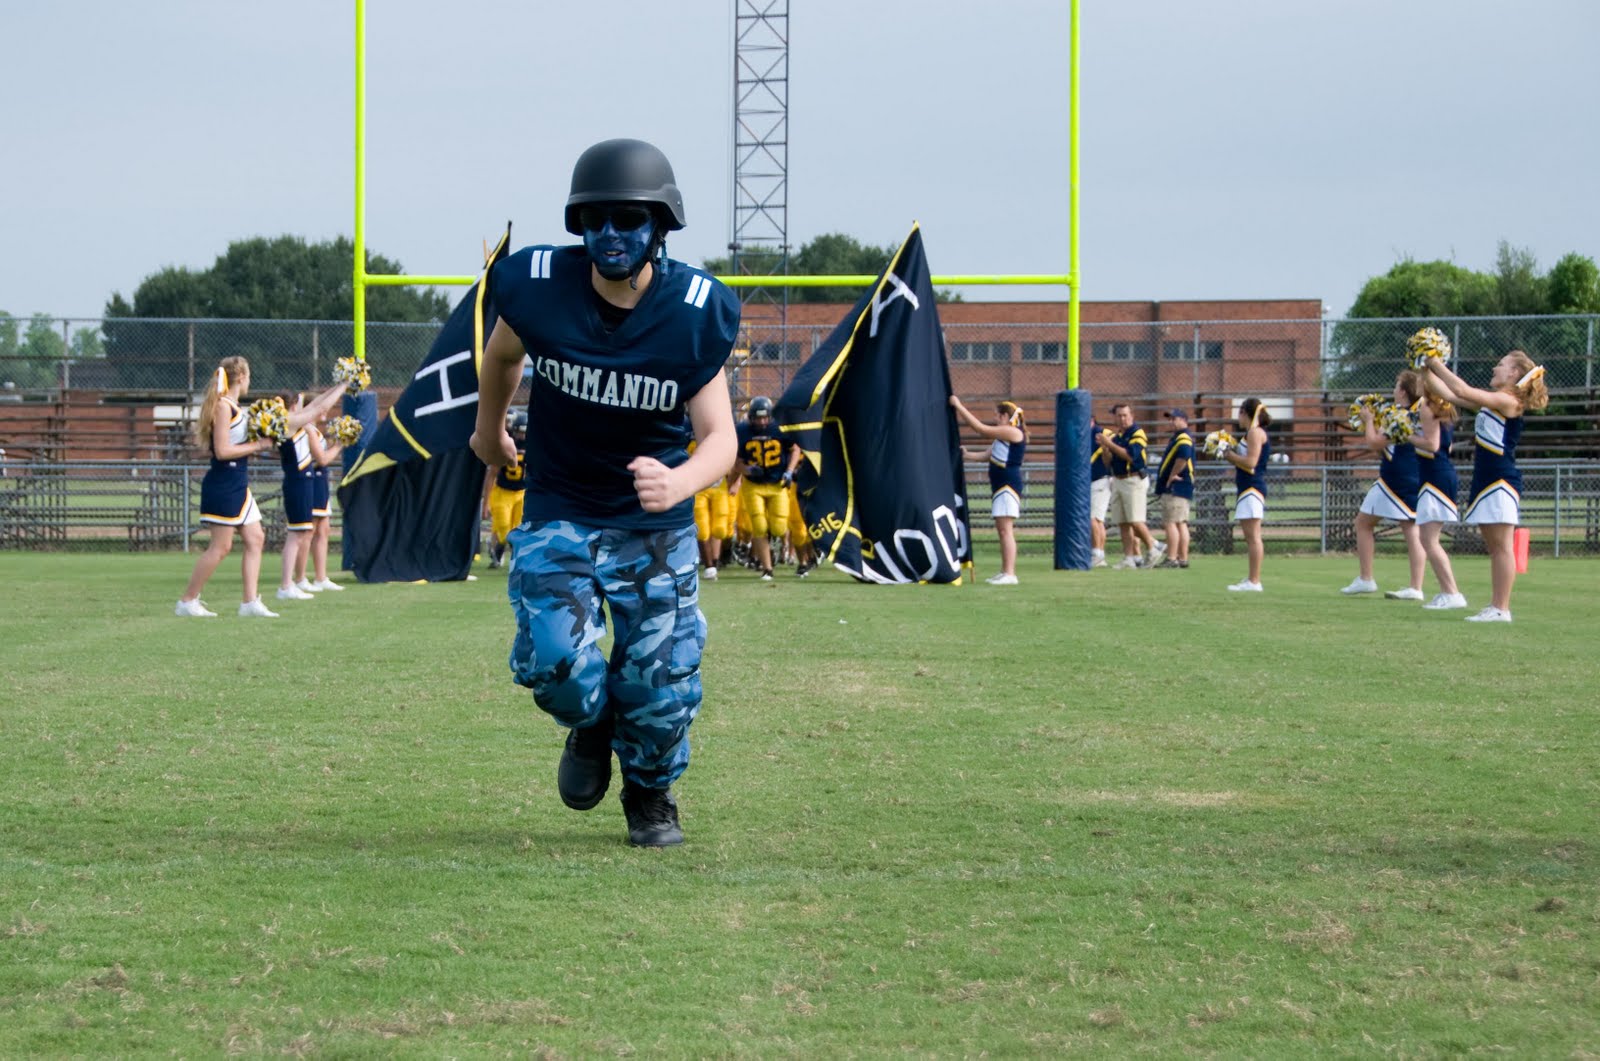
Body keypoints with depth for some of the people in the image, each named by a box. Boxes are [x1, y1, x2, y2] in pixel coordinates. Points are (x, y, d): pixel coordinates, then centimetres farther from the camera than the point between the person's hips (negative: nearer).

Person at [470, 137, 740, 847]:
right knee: (556, 662, -19)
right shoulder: (537, 287, -15)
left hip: (655, 524, 0)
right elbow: (502, 356, 9)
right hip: (558, 513, 0)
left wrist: (679, 483, -39)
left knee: (661, 682, -3)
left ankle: (651, 795, 32)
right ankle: (591, 726, 20)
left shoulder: (694, 312, -16)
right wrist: (489, 430, 27)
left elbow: (718, 434, -17)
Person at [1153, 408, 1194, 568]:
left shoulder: (1183, 438, -13)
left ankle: (1171, 558, -14)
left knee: (1171, 523, -11)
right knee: (1181, 524, 10)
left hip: (1174, 487, -11)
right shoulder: (1178, 437, 19)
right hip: (1183, 488, 11)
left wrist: (1172, 476, -21)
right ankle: (1183, 558, 12)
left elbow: (1183, 456, -30)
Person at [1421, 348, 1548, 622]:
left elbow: (1462, 391, -22)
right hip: (1486, 480, 10)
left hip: (1502, 483, -10)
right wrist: (1427, 372, 12)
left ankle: (1502, 609, -8)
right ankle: (1495, 607, 14)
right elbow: (1450, 394, 19)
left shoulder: (1508, 401, -13)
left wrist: (1437, 364, -14)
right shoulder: (1491, 401, 15)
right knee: (1494, 548, 11)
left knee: (1502, 546, -7)